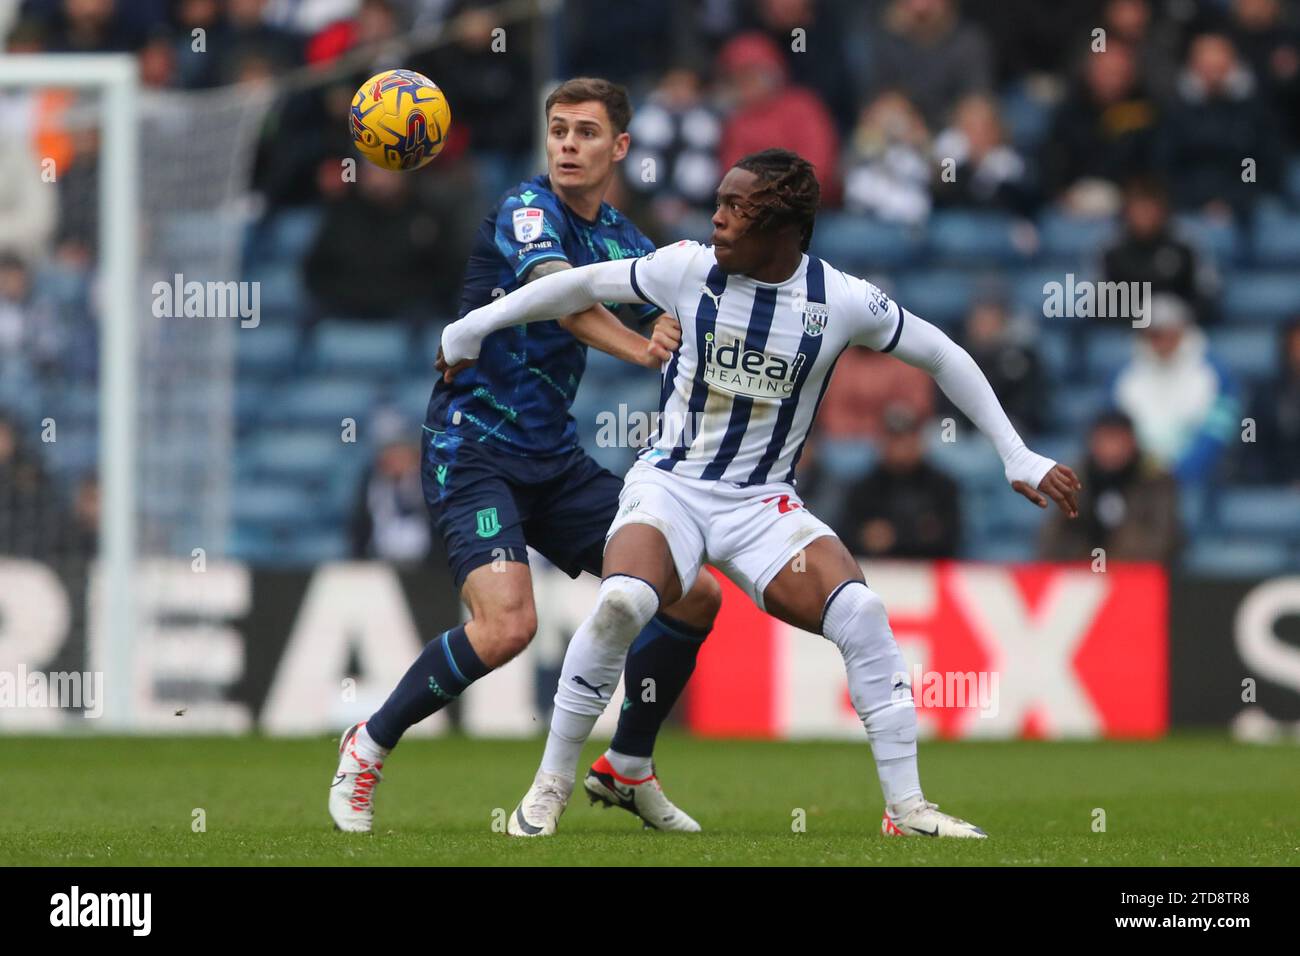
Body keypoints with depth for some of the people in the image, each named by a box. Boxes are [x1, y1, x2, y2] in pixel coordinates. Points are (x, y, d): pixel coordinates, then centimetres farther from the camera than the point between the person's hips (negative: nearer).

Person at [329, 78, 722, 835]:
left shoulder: (621, 241, 11)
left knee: (695, 596, 3)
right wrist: (643, 349, -45)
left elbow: (681, 325, 14)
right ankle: (369, 748, -6)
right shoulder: (528, 209, -11)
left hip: (554, 459, 8)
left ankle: (627, 768, 20)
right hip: (474, 450, -8)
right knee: (507, 624, -27)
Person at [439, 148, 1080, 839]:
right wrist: (471, 329, 13)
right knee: (621, 601, -31)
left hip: (762, 505, 1)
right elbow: (585, 285, 7)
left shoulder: (842, 301, -7)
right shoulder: (691, 269, -6)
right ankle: (550, 786, -15)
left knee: (860, 611, -22)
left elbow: (944, 358, 5)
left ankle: (906, 808, -11)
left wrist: (1019, 458, 5)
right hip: (668, 485, -1)